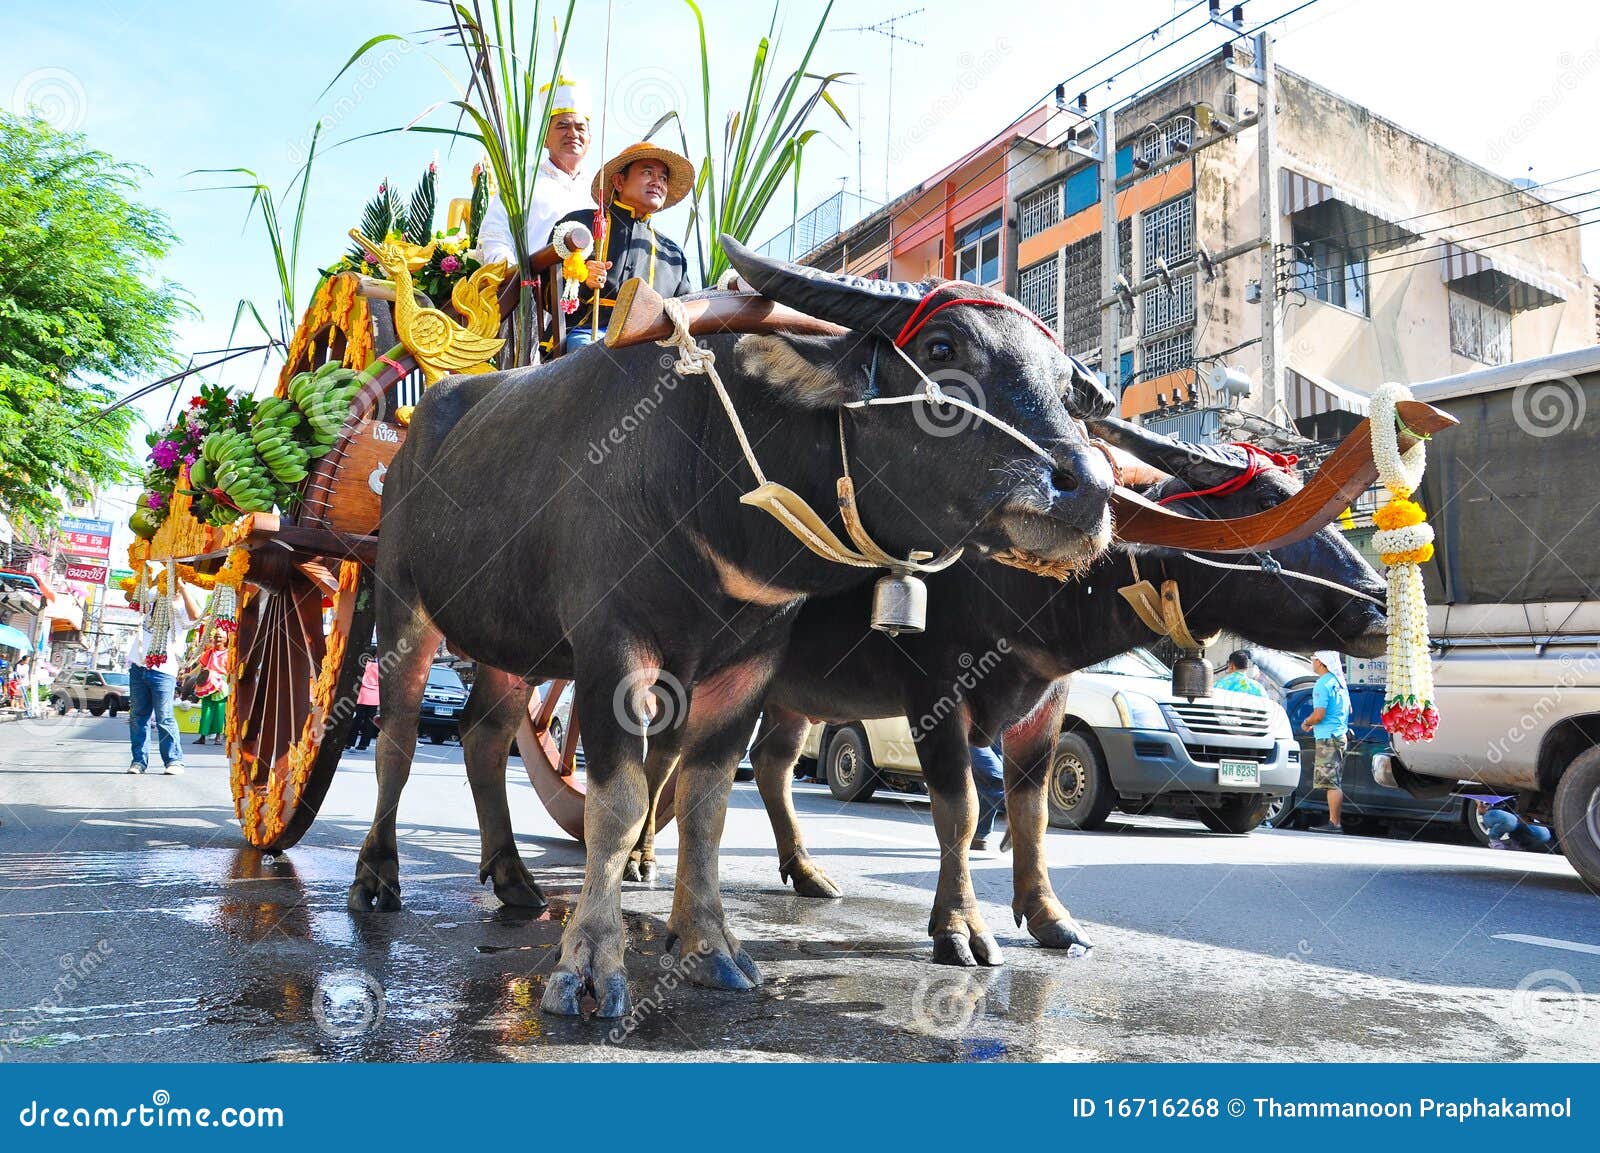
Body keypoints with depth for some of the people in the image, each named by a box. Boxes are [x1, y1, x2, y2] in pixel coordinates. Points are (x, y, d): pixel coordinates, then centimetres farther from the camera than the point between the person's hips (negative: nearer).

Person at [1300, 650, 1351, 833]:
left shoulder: (1323, 684, -15)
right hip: (1341, 735, 10)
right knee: (1336, 782, 12)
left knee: (1331, 782, -9)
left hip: (1328, 737, -10)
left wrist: (1306, 723, 0)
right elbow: (1347, 711, 25)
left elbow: (1319, 715, -21)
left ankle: (1334, 823, -9)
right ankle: (1335, 821, 15)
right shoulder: (1339, 682, 14)